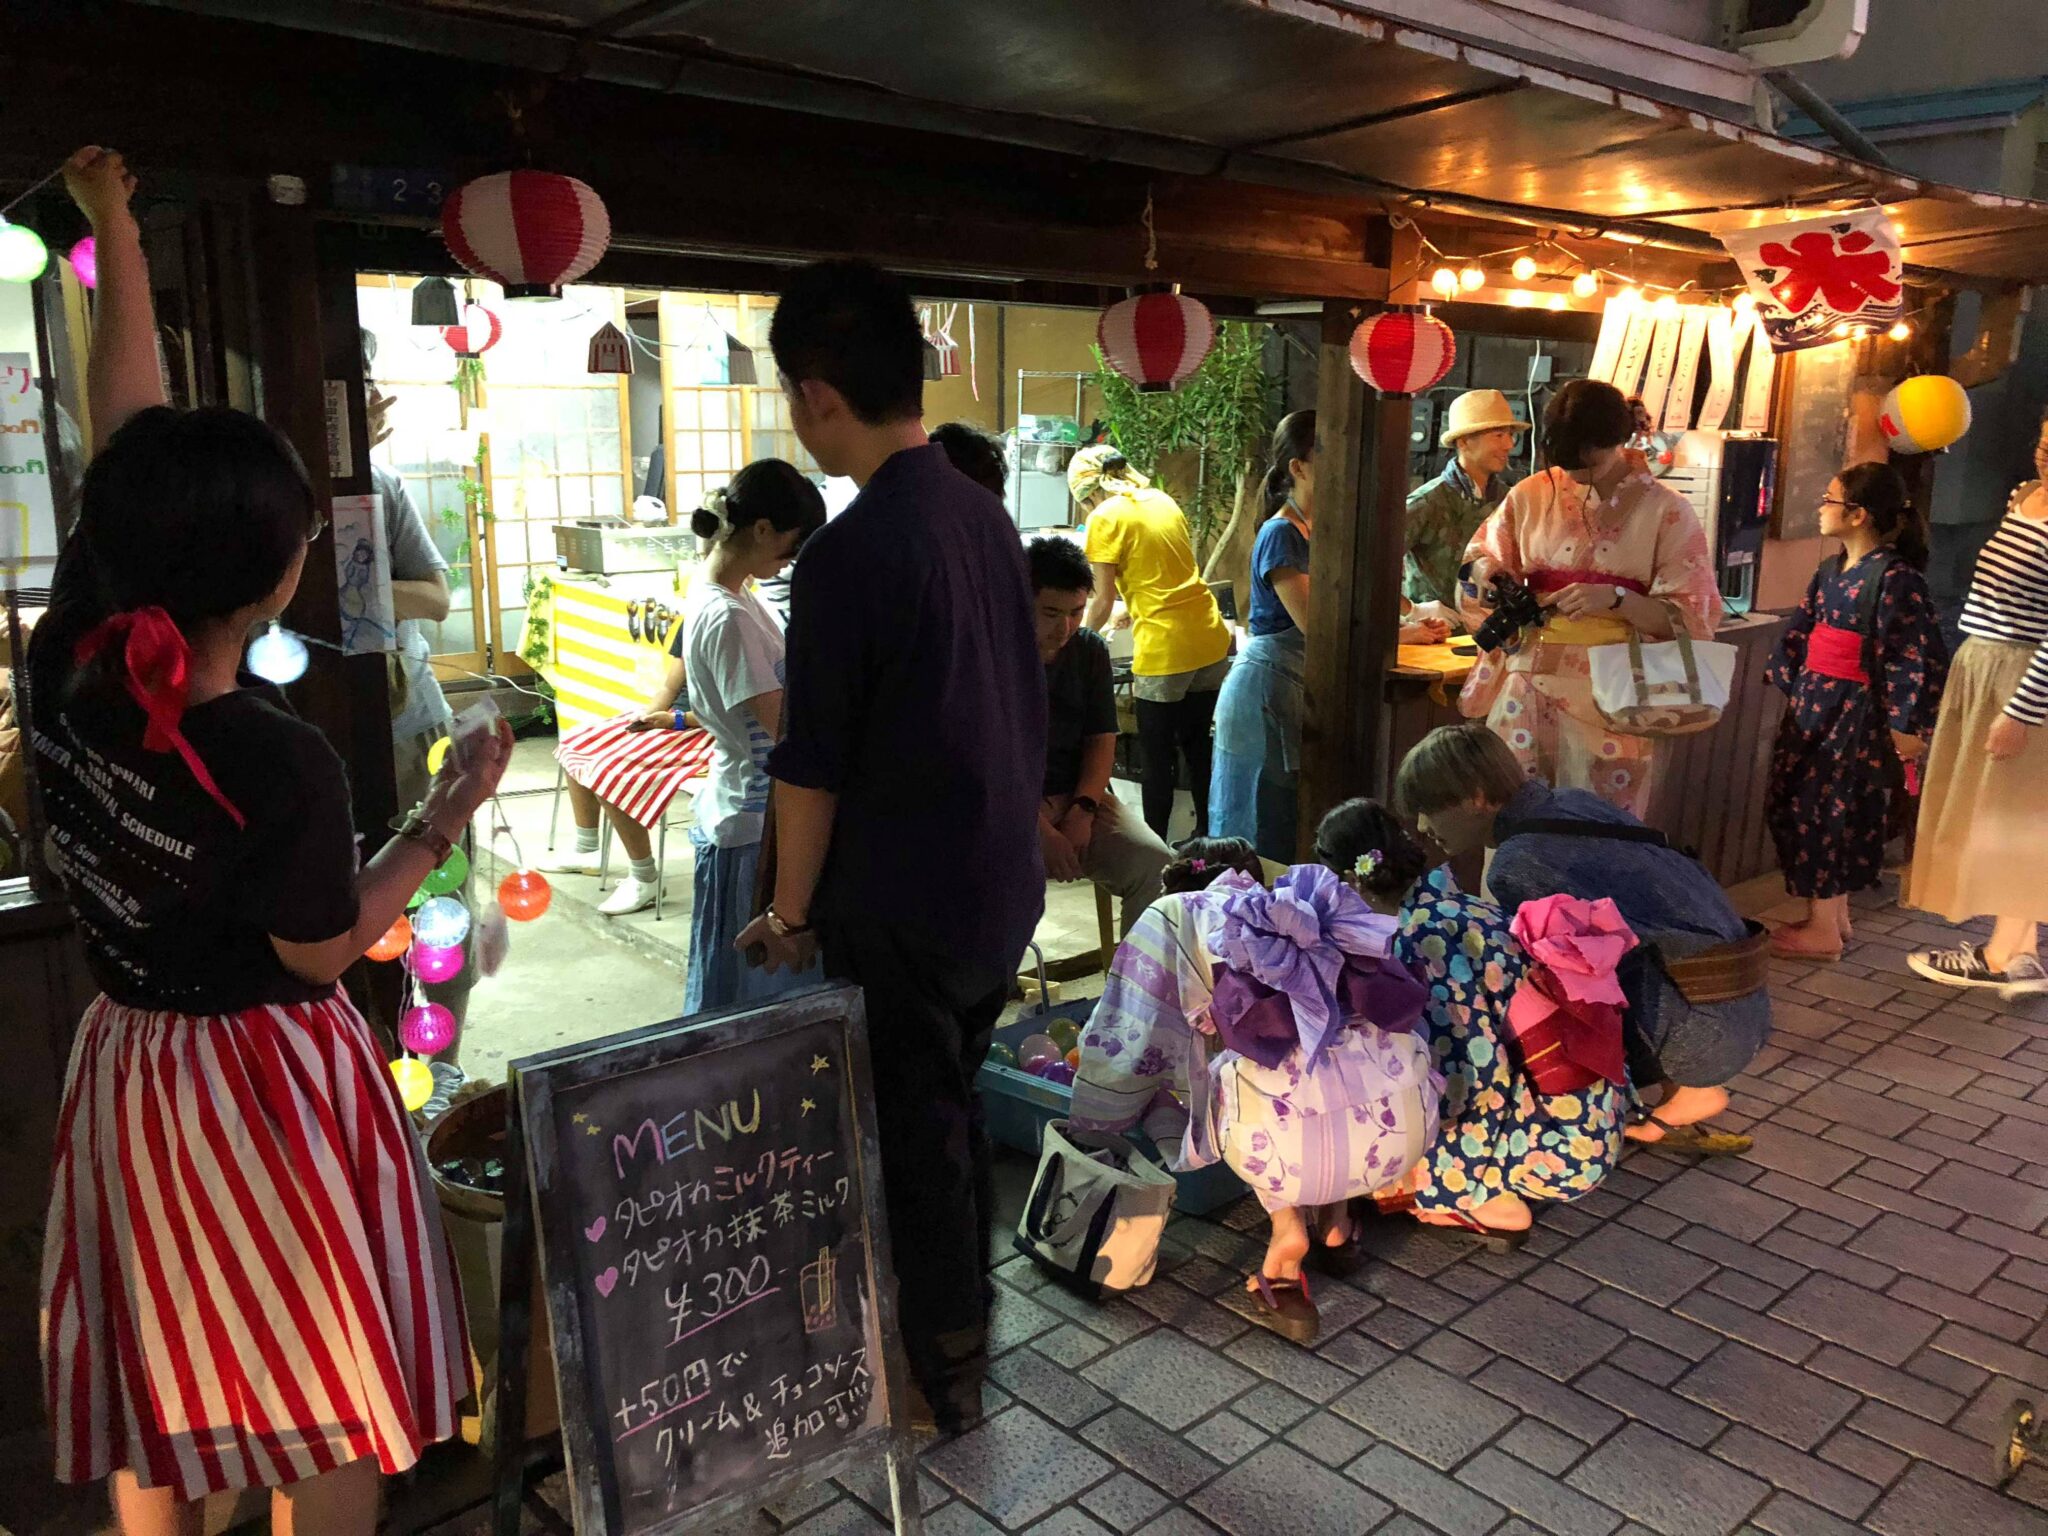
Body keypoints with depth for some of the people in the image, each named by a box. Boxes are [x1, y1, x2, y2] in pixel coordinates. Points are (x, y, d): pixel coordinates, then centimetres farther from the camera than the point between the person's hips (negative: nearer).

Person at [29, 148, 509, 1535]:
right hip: (263, 1082, -6)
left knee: (148, 1403, 22)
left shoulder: (68, 665, -12)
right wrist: (446, 821, -4)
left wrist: (114, 225, 11)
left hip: (126, 1063, 7)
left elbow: (126, 435, 0)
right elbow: (324, 953, -12)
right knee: (326, 1413, 13)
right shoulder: (282, 764, -27)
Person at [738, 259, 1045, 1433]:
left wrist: (790, 913, -4)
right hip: (1003, 890, 7)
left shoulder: (850, 556, -22)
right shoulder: (986, 513, 2)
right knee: (959, 1107, 22)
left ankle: (943, 1372, 26)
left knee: (916, 1131, 9)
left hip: (902, 913, -7)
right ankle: (966, 1321, 40)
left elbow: (814, 768, -17)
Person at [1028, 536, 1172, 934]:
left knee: (1157, 865, -21)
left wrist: (1082, 811, -10)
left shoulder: (1090, 650, 8)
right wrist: (1039, 829, -22)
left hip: (1079, 798, 4)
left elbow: (1102, 740, 7)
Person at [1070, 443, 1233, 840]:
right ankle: (1207, 837, 29)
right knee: (1197, 746, 19)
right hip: (1210, 638, 7)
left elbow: (1103, 601, -5)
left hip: (1165, 649, -7)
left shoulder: (1105, 518, -7)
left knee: (1157, 758, 4)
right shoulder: (1163, 500, 14)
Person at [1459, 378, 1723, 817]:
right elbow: (1480, 556, 17)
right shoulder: (1532, 495, 4)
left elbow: (1692, 617, -5)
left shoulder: (1666, 512, -3)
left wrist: (1616, 599, -21)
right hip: (1527, 687, 2)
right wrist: (1486, 568, -7)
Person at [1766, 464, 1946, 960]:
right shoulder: (1831, 571, 9)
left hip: (1856, 714, -8)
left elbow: (1918, 656, -18)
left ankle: (1824, 931, 8)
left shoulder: (1894, 579, -16)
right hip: (1816, 705, 9)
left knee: (1825, 811, -3)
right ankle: (1834, 915, 25)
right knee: (1792, 805, 12)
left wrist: (1907, 725, -19)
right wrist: (1790, 684, 20)